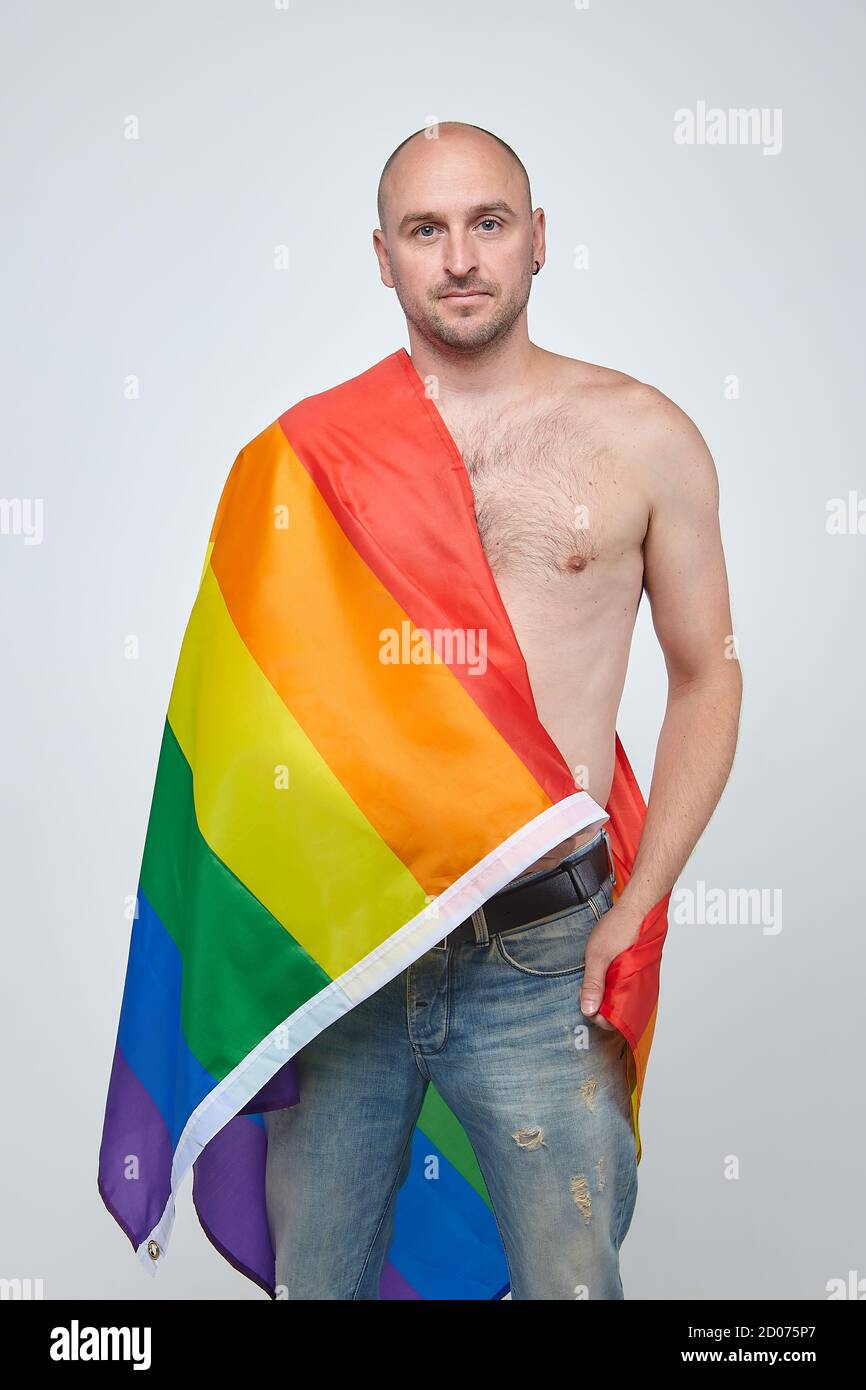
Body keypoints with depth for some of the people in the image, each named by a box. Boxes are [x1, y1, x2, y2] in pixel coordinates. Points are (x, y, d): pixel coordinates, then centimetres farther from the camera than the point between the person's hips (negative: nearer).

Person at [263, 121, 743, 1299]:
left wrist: (634, 913, -2)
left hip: (539, 963, -1)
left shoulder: (641, 436, 1)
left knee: (571, 1278, 10)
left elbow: (707, 677, 6)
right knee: (313, 1275, 16)